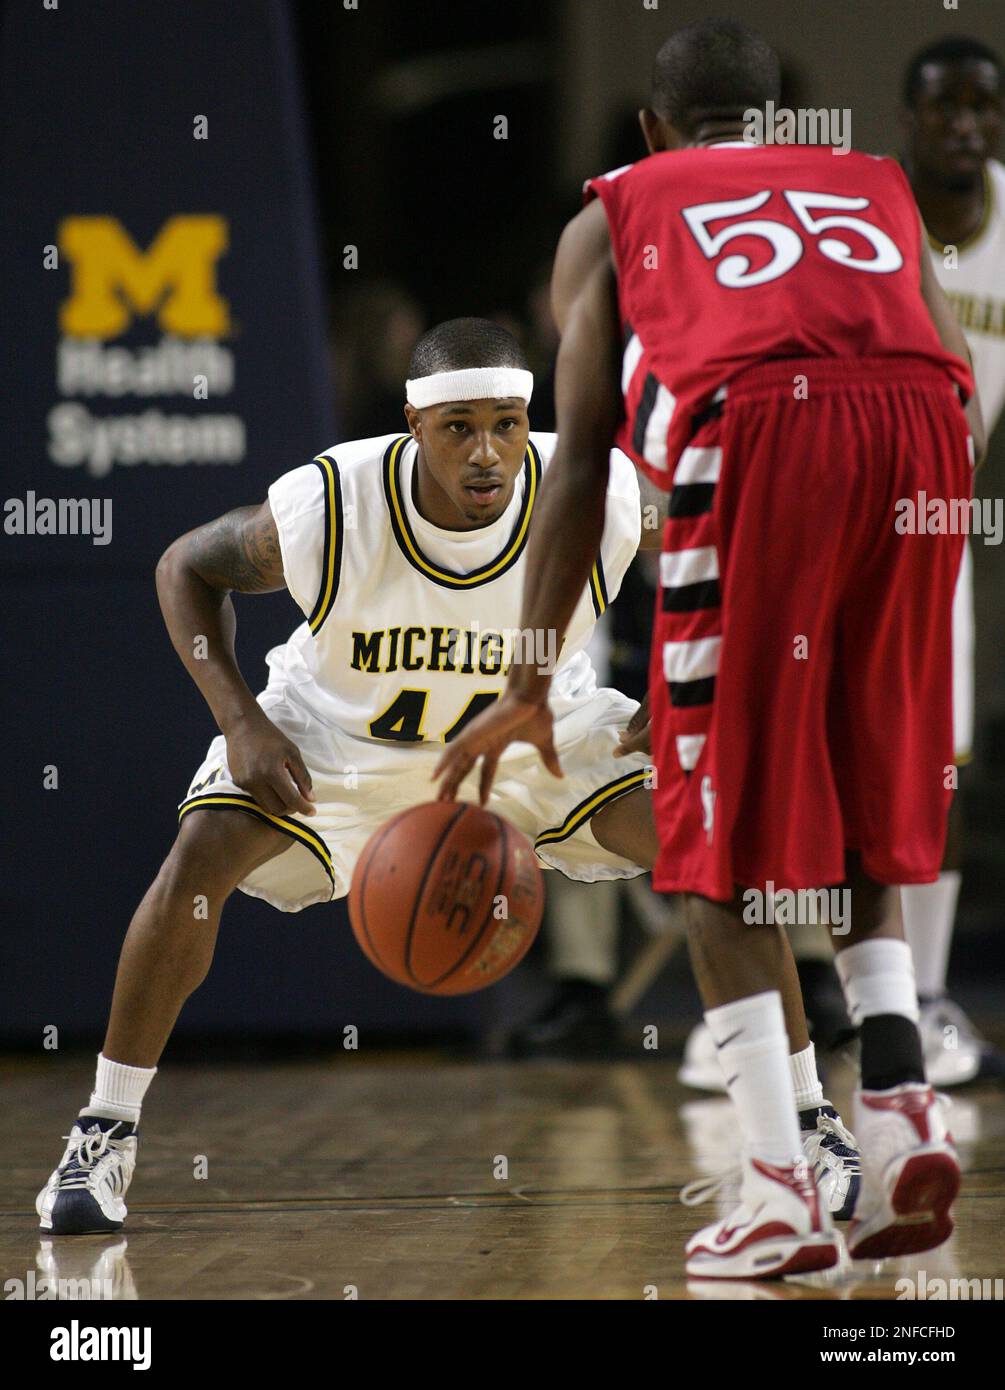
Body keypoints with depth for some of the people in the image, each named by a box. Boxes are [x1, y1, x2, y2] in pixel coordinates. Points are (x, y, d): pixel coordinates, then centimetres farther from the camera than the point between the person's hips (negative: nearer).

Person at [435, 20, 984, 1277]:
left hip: (758, 424, -3)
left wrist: (529, 687, 20)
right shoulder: (877, 187, 35)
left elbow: (579, 460, 19)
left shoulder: (615, 212, 27)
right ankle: (900, 1103, 3)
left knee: (723, 839, 7)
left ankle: (781, 1194, -1)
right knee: (858, 816, 21)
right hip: (922, 426, 3)